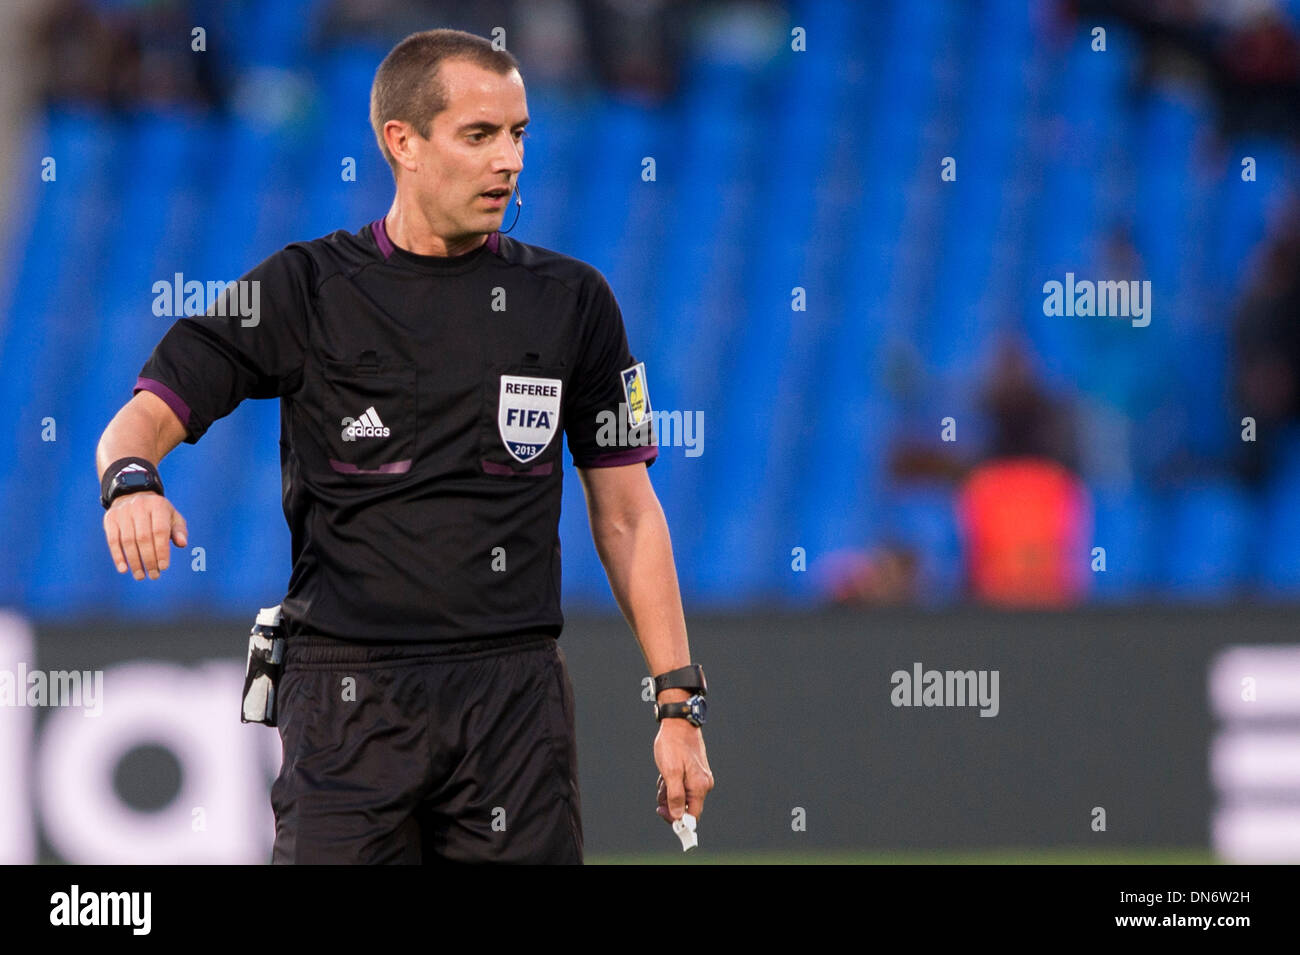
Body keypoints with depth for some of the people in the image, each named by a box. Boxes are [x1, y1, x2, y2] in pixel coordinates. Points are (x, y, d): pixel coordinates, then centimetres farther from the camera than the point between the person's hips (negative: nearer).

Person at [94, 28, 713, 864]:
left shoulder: (571, 300, 10)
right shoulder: (307, 289, 3)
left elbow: (626, 512, 12)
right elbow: (145, 417, -3)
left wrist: (679, 706, 5)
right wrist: (132, 479, -28)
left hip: (518, 697, 2)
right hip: (349, 696, -2)